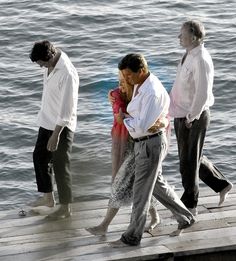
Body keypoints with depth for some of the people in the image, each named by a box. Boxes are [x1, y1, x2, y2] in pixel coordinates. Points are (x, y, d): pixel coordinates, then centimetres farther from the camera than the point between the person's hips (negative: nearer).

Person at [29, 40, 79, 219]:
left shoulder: (67, 74, -29)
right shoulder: (51, 64, -2)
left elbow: (67, 108, -27)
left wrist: (56, 134, -25)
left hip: (62, 126, -9)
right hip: (47, 122, 9)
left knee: (60, 166, 1)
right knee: (39, 156, 19)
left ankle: (65, 208, 16)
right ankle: (48, 197, 36)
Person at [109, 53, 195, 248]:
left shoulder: (151, 93, -26)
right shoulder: (141, 84, 4)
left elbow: (141, 127, -29)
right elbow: (166, 101, 24)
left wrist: (124, 118, -11)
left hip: (150, 144, -10)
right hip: (143, 142, 10)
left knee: (141, 191, -1)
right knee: (157, 184, 22)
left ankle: (132, 237, 10)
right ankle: (185, 218, 35)